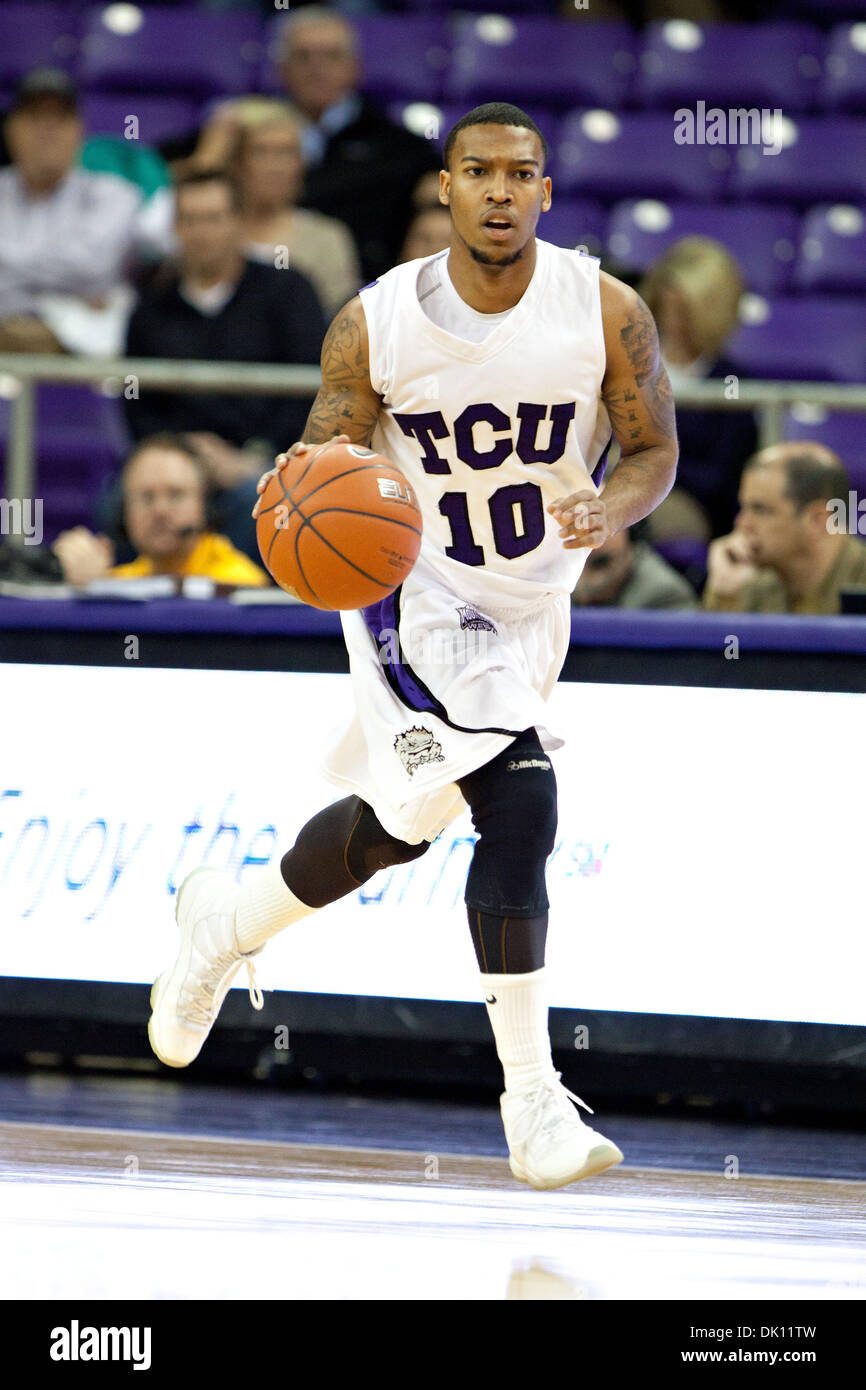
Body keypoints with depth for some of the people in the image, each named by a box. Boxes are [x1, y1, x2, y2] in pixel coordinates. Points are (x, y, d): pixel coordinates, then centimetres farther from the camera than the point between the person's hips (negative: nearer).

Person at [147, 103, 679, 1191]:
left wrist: (608, 507, -28)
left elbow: (655, 454, -5)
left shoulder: (607, 314, -15)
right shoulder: (374, 326, -17)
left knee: (394, 825, 19)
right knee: (519, 807, -22)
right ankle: (533, 1104, -18)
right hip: (418, 588, -4)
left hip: (532, 602, 4)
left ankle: (228, 927, 47)